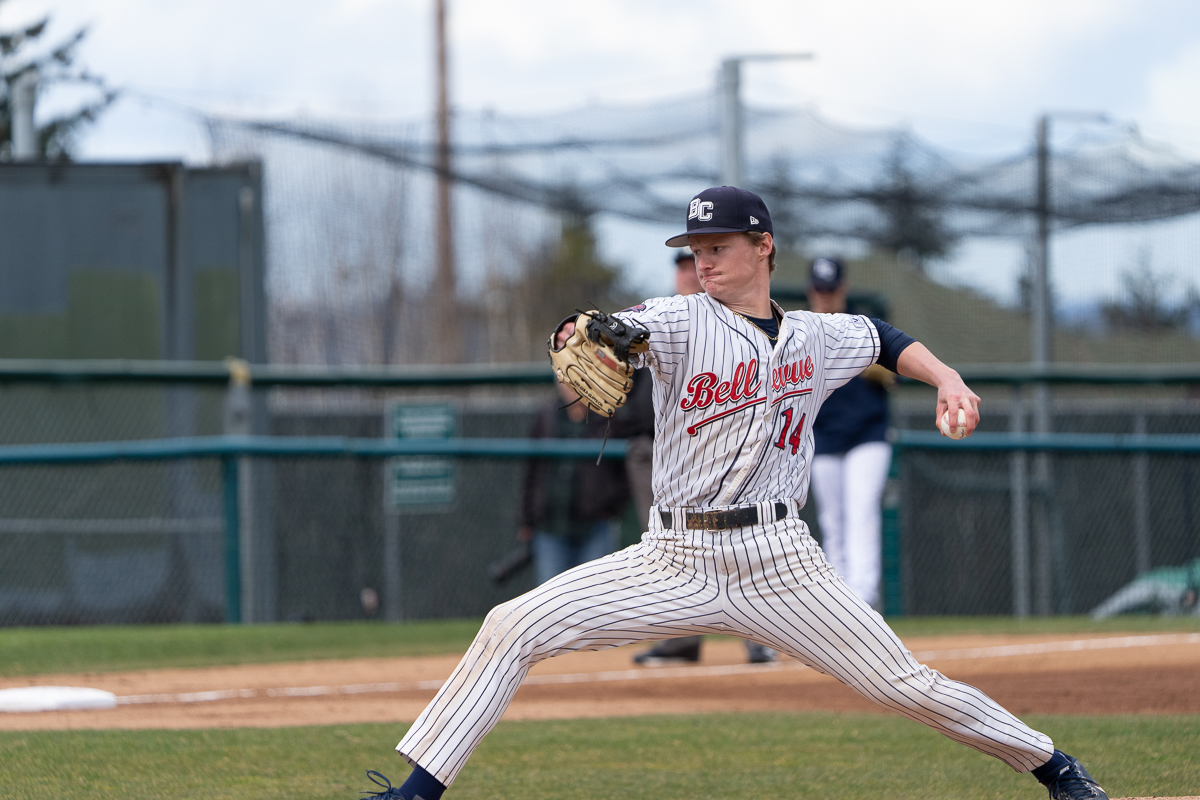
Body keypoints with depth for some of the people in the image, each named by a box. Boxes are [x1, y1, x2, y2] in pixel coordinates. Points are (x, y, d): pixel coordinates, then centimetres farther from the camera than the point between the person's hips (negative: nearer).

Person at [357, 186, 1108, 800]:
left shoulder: (815, 338, 8)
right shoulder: (683, 321, -2)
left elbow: (883, 338, 28)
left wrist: (947, 378, 10)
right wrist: (579, 340, -45)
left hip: (778, 561, 0)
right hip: (673, 559, 0)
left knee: (907, 685, -3)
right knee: (512, 629, -13)